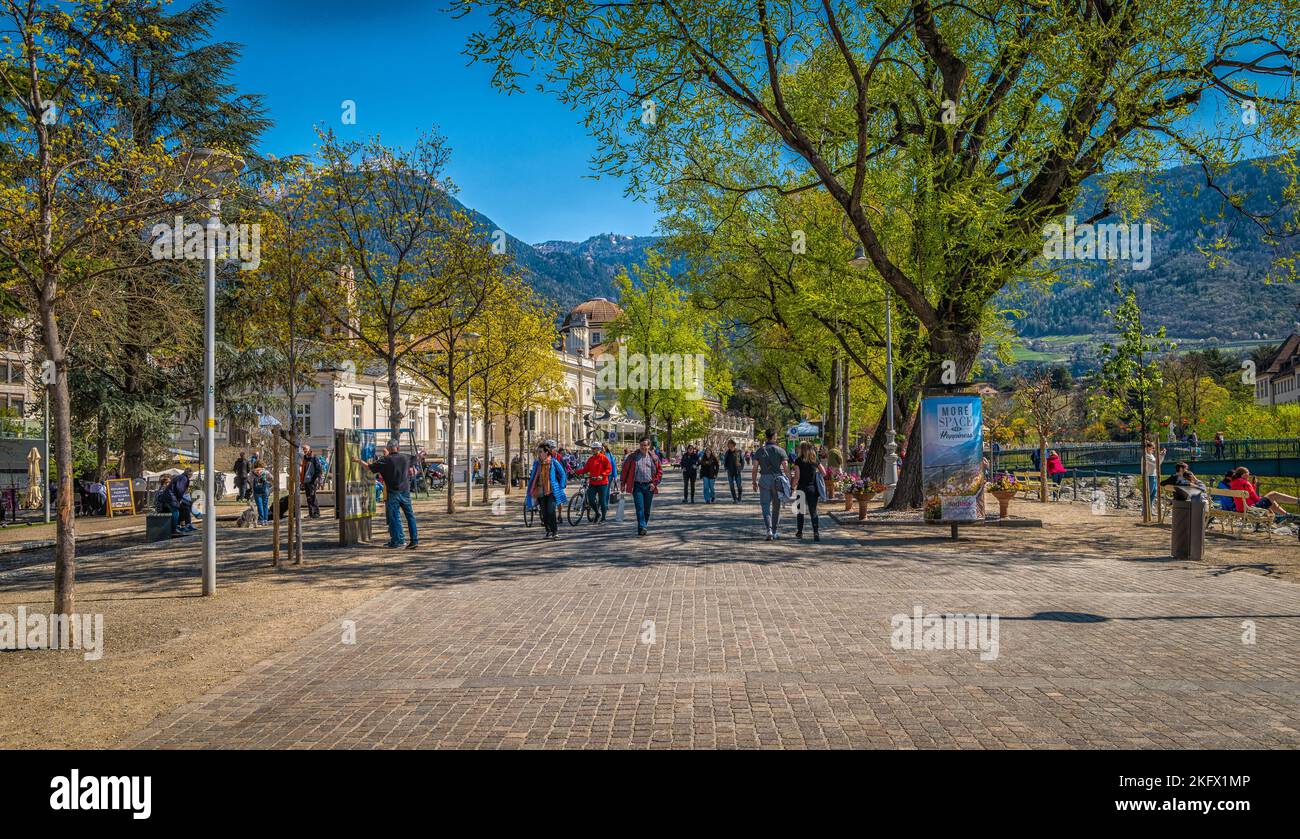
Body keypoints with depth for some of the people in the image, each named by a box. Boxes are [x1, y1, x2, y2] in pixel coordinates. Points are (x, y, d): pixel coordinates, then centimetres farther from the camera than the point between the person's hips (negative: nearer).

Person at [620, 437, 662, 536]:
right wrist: (623, 483, 3)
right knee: (640, 508, -12)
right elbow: (625, 470, 6)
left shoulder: (654, 457, 6)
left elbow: (659, 471, 10)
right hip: (637, 486, -2)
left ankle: (644, 526, 23)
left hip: (649, 486, 2)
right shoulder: (633, 457, 2)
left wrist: (654, 483, -1)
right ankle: (642, 528, -16)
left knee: (647, 509, 9)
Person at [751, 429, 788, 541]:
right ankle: (774, 532, 22)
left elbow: (754, 469, 1)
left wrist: (754, 482, 10)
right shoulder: (780, 451, -3)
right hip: (778, 479, 0)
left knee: (766, 507, 1)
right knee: (776, 507, 13)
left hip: (764, 480, 0)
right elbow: (786, 468, -7)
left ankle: (769, 531, -16)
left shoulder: (760, 450, 1)